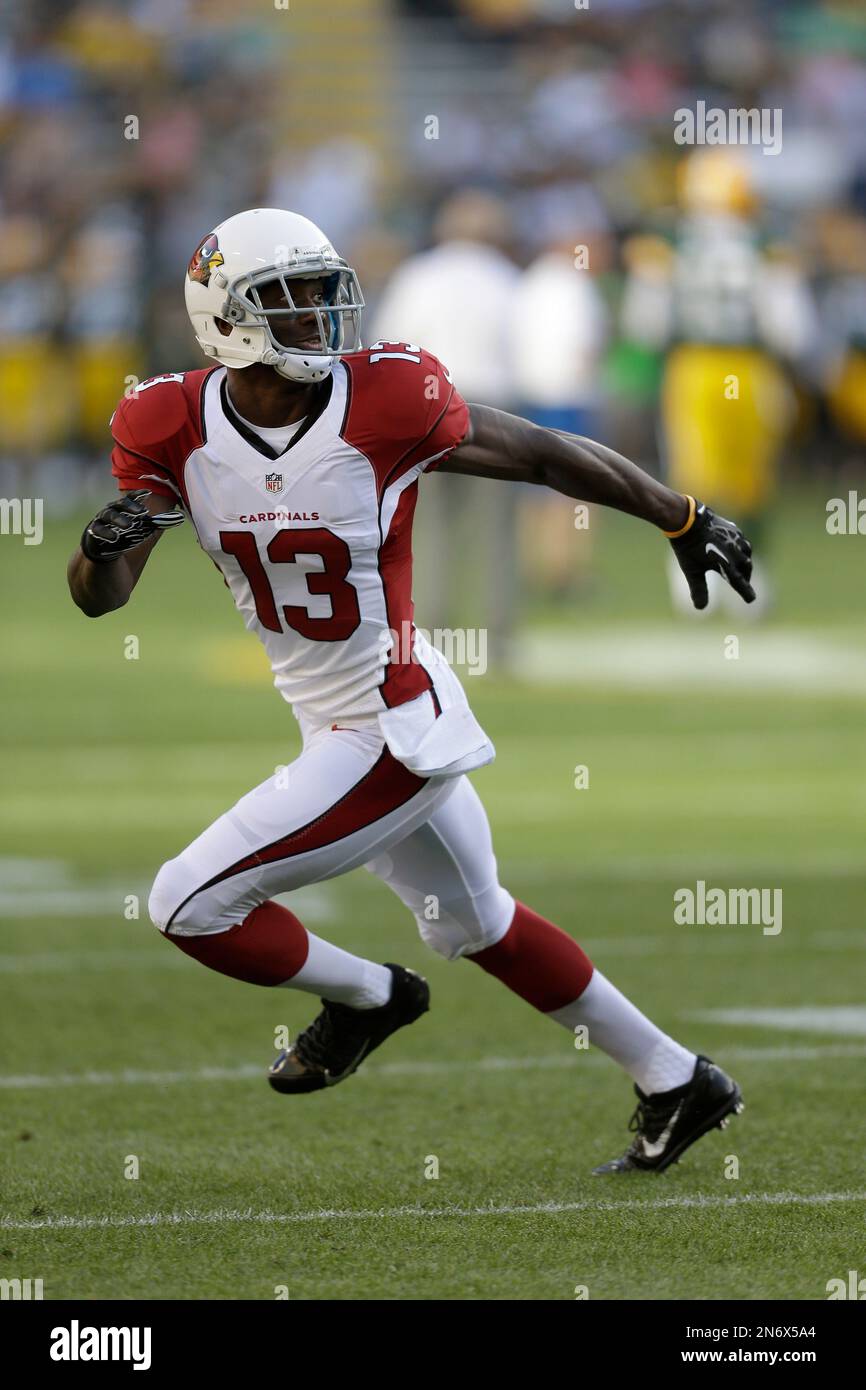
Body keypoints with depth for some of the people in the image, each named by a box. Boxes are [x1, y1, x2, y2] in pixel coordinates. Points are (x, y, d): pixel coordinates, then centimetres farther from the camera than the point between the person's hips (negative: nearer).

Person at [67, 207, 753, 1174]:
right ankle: (677, 1083, 40)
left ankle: (363, 997, 20)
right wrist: (105, 545, -31)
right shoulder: (177, 430, -7)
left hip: (395, 736, -7)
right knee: (476, 925, 24)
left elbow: (543, 456, -7)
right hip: (340, 727, 7)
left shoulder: (383, 404, -21)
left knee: (188, 906, -8)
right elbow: (97, 597, -7)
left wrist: (685, 521, 5)